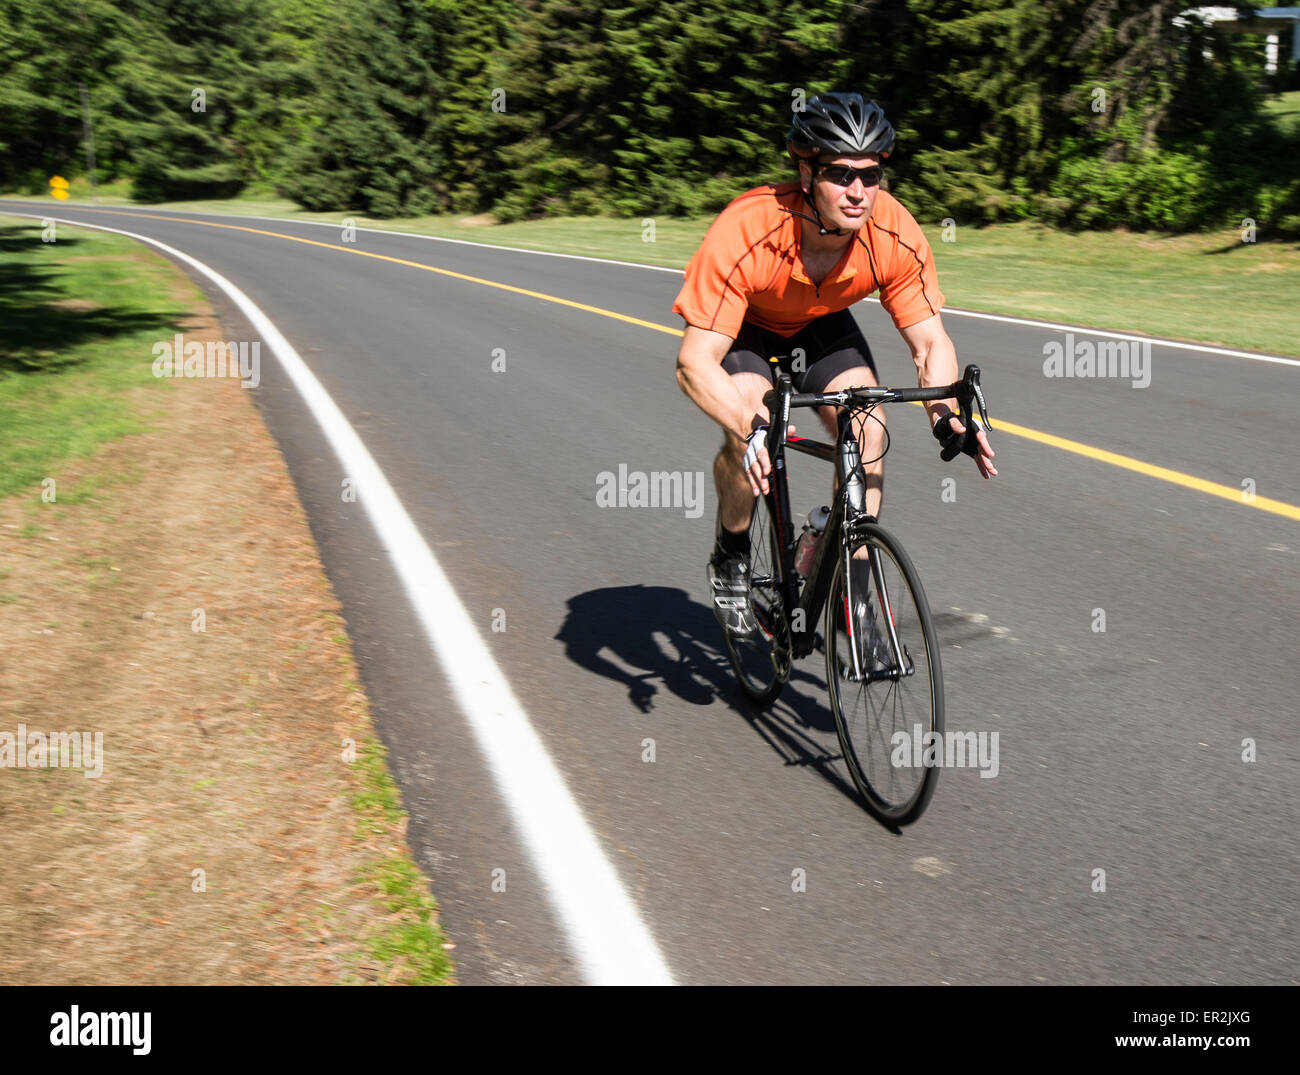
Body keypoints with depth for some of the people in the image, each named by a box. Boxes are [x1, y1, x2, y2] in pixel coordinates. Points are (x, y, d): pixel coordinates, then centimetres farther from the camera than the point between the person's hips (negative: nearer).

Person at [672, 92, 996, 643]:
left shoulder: (895, 236, -29)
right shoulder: (744, 234, -39)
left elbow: (930, 341, -19)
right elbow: (694, 362, -39)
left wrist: (947, 416, -39)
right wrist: (752, 427, -56)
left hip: (823, 327, 3)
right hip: (742, 328, -3)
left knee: (867, 430, -19)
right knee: (750, 439, -28)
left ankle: (853, 583, -1)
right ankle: (730, 556, 2)